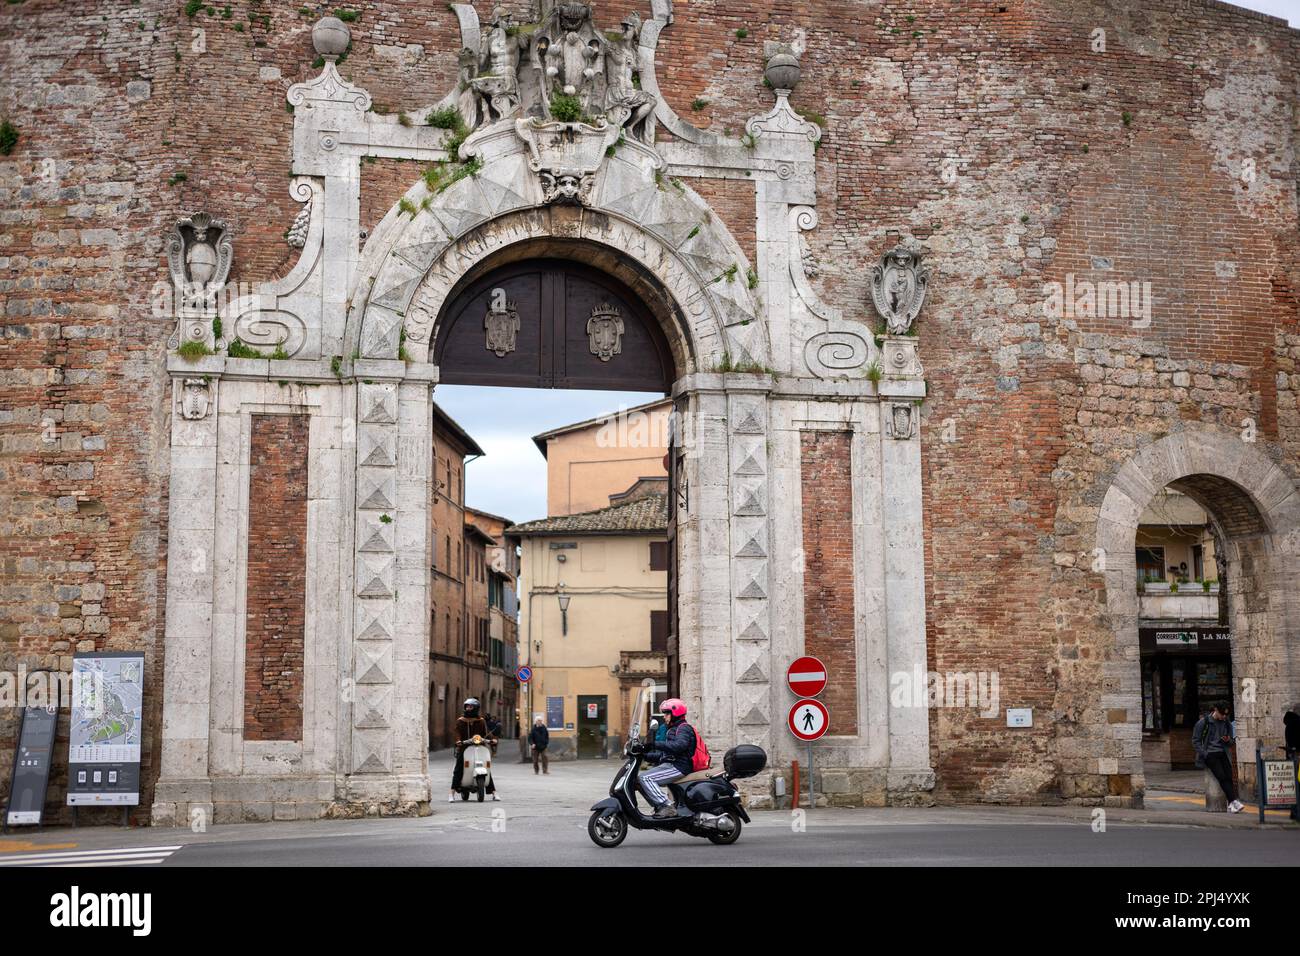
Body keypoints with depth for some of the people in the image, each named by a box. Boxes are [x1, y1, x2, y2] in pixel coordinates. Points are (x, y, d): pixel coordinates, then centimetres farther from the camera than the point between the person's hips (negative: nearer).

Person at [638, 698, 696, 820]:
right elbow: (663, 754, 25)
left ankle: (667, 806, -29)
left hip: (679, 767, -11)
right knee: (641, 778, 6)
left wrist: (655, 744, -31)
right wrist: (645, 756, 13)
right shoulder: (673, 729, 26)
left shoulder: (684, 728, -6)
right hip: (670, 764, 11)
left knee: (645, 778, -24)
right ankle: (660, 806, 0)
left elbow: (679, 746, -27)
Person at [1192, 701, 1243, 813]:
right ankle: (1234, 801, -28)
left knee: (1229, 775, -19)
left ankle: (1230, 805, -25)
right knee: (1222, 776, -23)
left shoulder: (1226, 723, 13)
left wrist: (1228, 740, -4)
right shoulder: (1203, 722, 0)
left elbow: (1231, 744, 20)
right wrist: (1204, 754, -10)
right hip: (1209, 754, -4)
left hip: (1222, 753, 4)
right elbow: (1195, 741, 2)